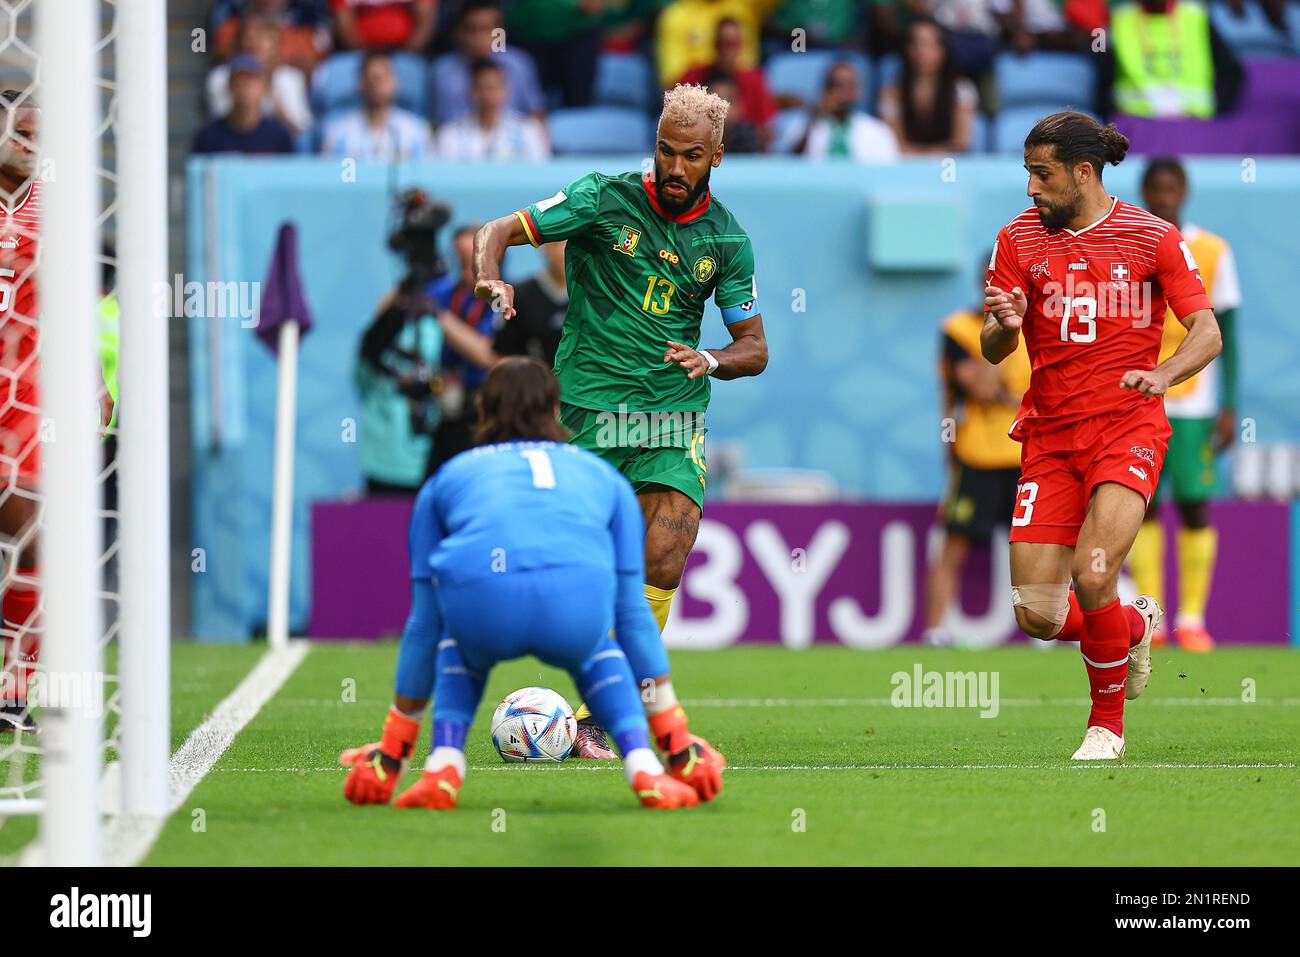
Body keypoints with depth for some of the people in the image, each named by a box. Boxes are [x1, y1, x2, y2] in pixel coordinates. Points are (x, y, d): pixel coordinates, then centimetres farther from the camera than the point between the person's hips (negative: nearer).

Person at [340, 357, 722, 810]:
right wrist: (678, 738, 43)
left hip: (478, 602, 0)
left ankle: (443, 768, 14)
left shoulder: (448, 477, 34)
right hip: (579, 601, 0)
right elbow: (633, 614, 35)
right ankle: (645, 770, 14)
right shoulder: (604, 475, 34)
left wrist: (392, 752, 47)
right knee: (598, 650, 37)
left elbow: (424, 623, 39)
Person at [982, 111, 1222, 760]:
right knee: (1036, 614, -6)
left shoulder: (1152, 237, -1)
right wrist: (1006, 324, -21)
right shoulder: (1020, 238, 6)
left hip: (1127, 427, -3)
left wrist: (1162, 375, -24)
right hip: (1049, 434, 3)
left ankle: (1107, 723, 2)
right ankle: (1135, 626, 28)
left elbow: (1206, 334, -3)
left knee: (1092, 576, -23)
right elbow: (992, 350, 3)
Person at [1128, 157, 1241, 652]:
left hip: (1193, 402, -1)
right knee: (1143, 504, 0)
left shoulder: (1213, 252, 2)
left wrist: (1229, 406, -2)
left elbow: (1227, 333, 4)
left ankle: (1192, 619, 2)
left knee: (1194, 506, -4)